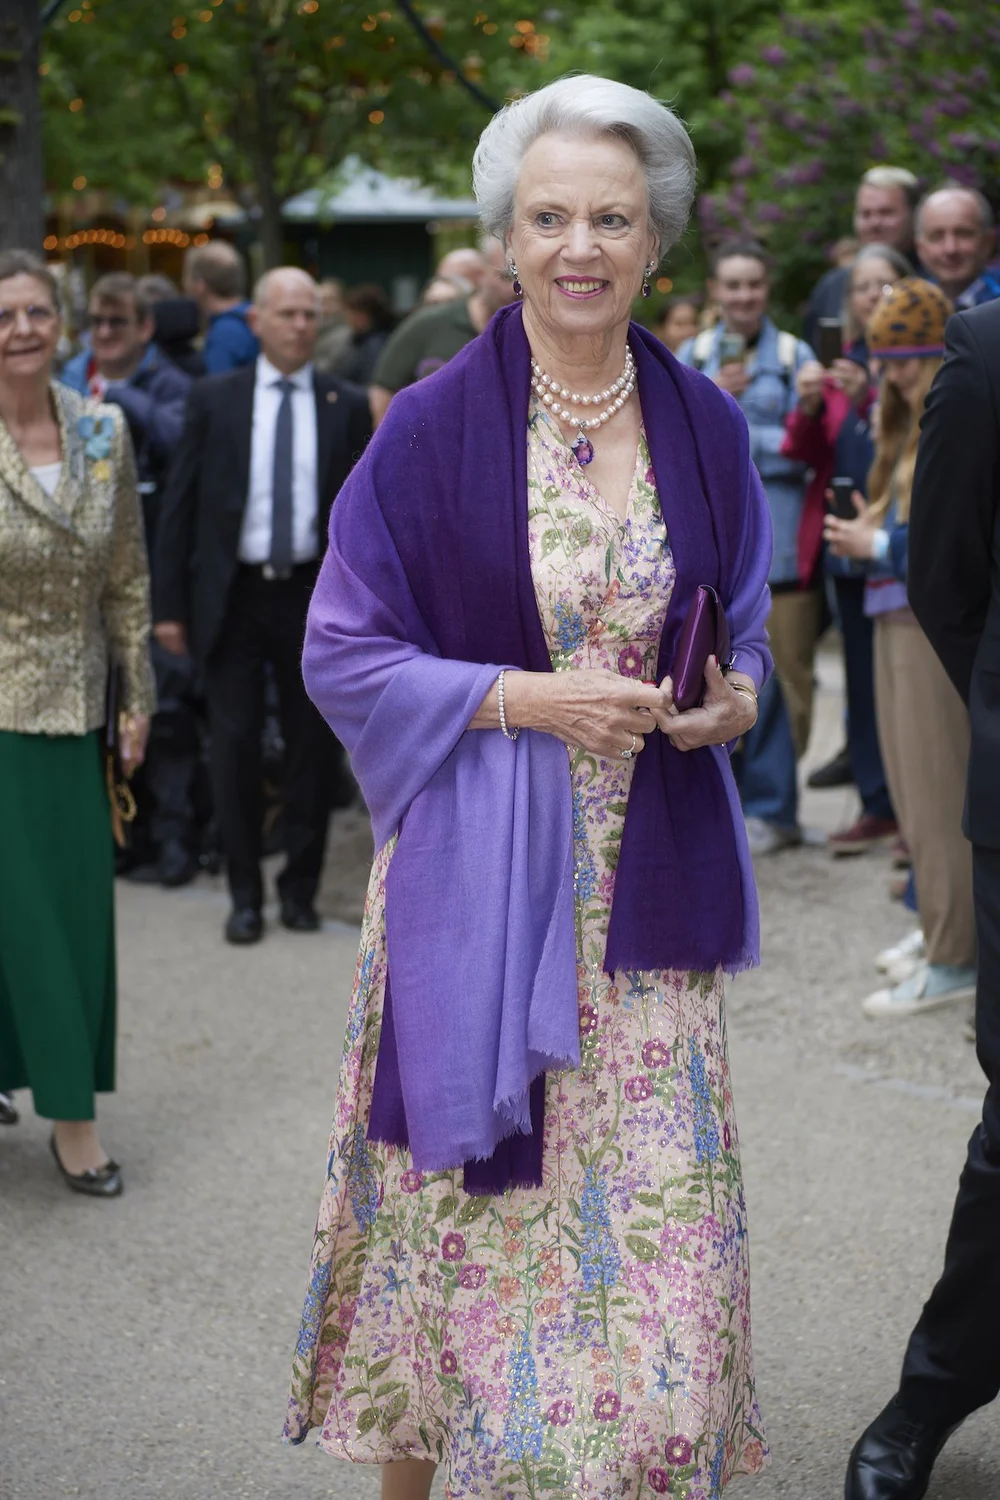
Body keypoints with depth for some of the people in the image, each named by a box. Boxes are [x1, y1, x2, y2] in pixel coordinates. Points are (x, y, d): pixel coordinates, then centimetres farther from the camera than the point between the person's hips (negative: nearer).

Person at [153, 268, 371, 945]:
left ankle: (300, 888, 21)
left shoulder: (347, 406, 3)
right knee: (235, 746, 1)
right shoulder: (214, 399, 2)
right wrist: (170, 604, -3)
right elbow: (180, 505, 2)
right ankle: (245, 894, 14)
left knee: (312, 746, 7)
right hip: (233, 596, 0)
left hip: (314, 596, 1)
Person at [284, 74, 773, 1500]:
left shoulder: (705, 425, 5)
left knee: (654, 1214, 5)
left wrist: (734, 696, -7)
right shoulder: (433, 427, -6)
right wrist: (524, 699, -16)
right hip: (475, 871, -2)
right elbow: (342, 656, -4)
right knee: (463, 1207, 5)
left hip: (648, 887, 3)